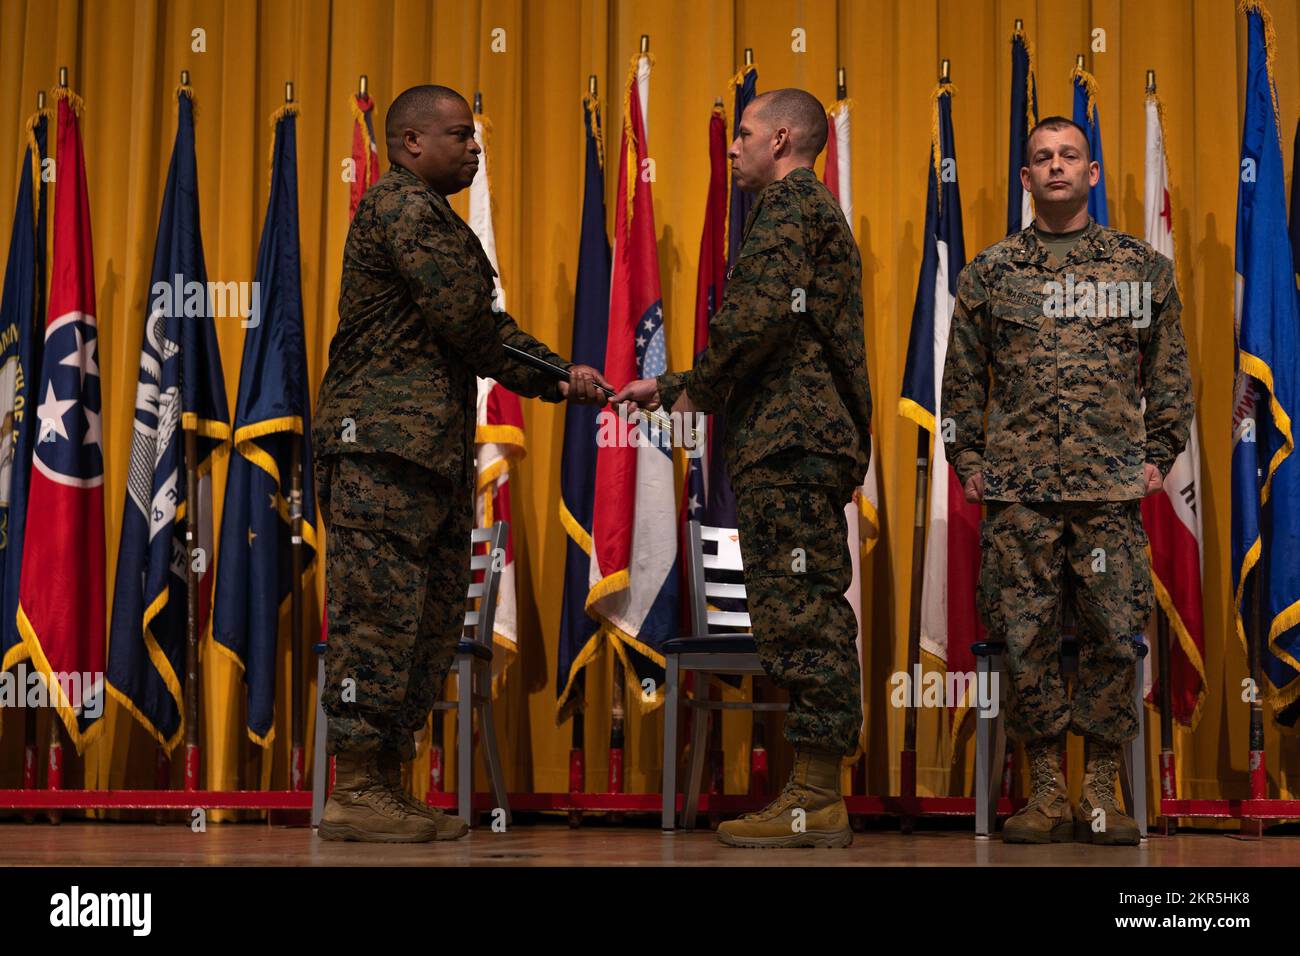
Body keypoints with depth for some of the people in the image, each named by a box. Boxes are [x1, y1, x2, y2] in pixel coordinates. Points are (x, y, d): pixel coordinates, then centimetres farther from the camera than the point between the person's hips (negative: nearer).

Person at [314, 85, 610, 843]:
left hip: (435, 451, 11)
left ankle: (388, 785, 14)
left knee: (434, 622, 10)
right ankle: (354, 792, -6)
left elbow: (475, 328, 20)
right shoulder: (402, 206, -8)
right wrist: (554, 376, 1)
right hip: (383, 441, -10)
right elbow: (467, 321, -14)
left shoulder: (431, 215, 25)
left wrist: (560, 376, 6)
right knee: (381, 611, -10)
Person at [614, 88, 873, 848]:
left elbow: (760, 312, -20)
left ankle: (816, 801, -10)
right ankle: (820, 793, 11)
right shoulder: (818, 211, 28)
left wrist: (699, 390, -5)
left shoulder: (791, 205, -4)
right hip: (816, 435, 10)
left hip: (789, 438, -10)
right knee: (811, 613, 9)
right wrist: (669, 388, 27)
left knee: (799, 613, -10)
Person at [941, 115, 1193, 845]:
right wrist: (967, 461, 7)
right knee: (1027, 637, 0)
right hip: (1017, 489, 1)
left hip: (1112, 485, 0)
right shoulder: (990, 272, 10)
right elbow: (963, 377, 13)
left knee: (1114, 636, -2)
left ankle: (1104, 792, 9)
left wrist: (1158, 457, 4)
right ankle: (1048, 791, 11)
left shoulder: (1144, 268, 9)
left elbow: (1170, 373, 11)